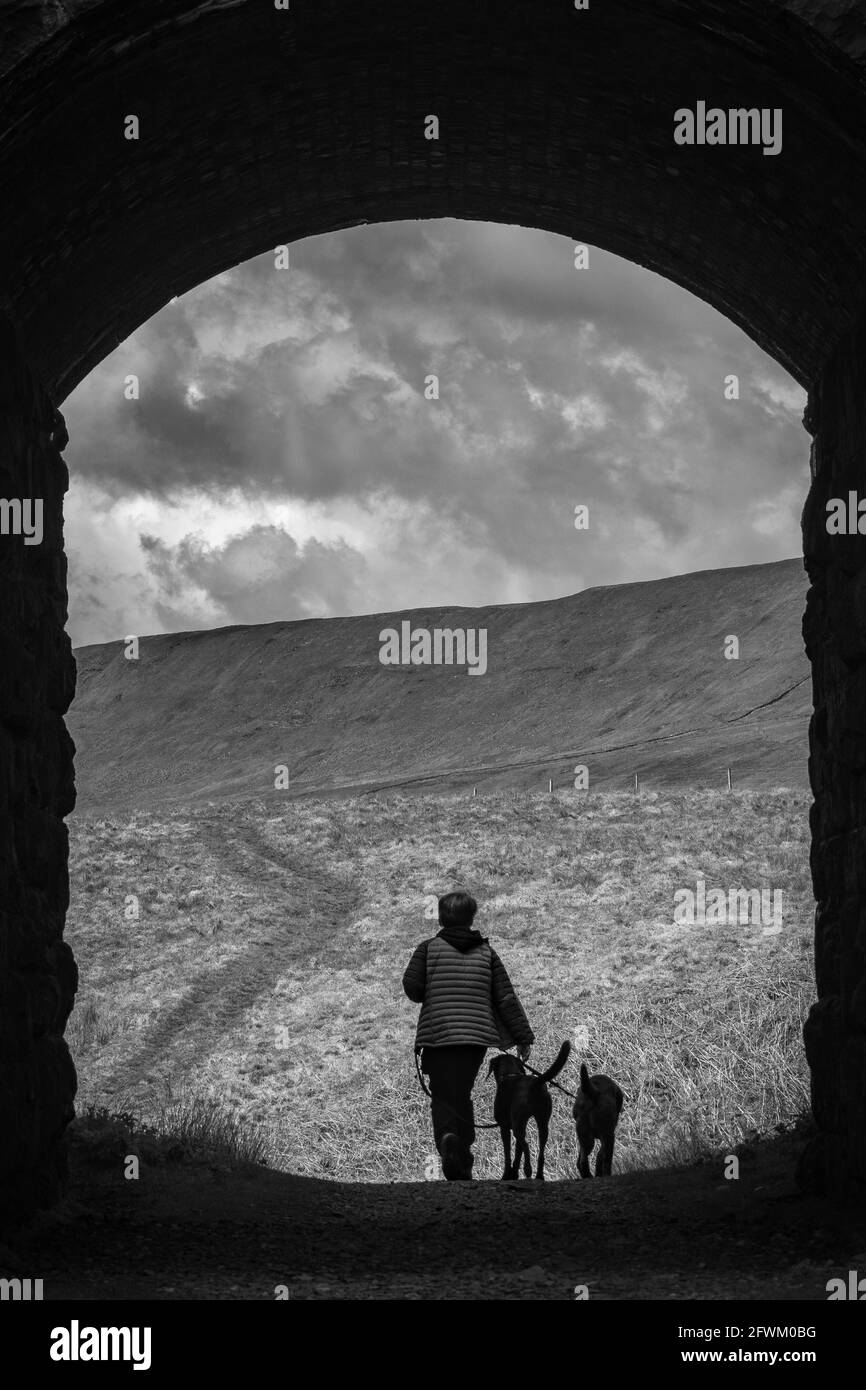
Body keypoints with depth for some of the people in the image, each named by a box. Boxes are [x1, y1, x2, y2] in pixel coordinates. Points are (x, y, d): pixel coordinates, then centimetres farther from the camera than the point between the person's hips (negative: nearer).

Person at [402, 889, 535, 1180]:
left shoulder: (429, 948, 5)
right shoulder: (486, 953, 11)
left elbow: (411, 984, -7)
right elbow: (506, 997, 6)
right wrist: (523, 1037, 9)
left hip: (437, 1035, -2)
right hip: (476, 1036, 2)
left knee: (442, 1098, 1)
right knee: (462, 1095, 17)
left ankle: (447, 1137, -30)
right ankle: (464, 1164, 15)